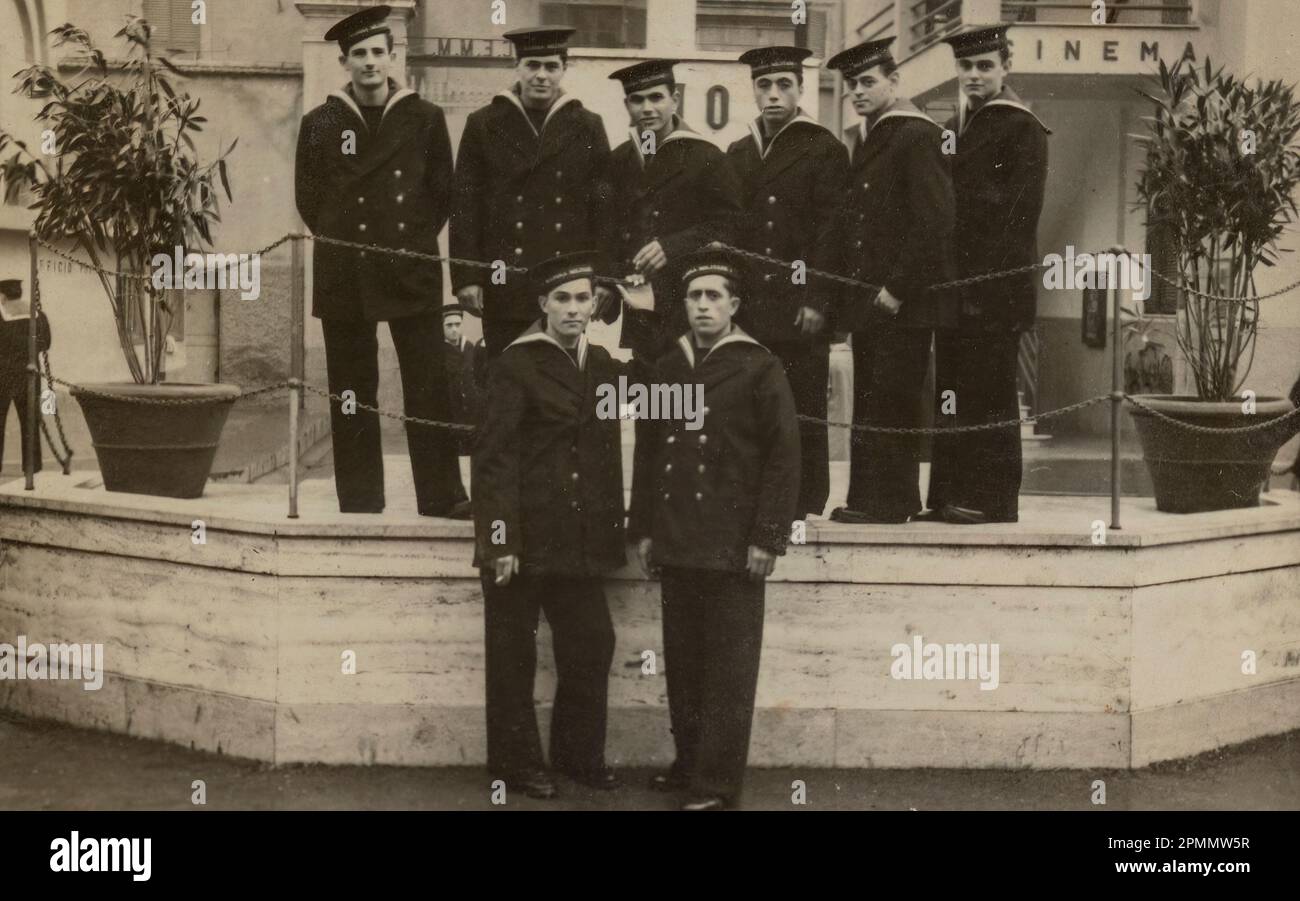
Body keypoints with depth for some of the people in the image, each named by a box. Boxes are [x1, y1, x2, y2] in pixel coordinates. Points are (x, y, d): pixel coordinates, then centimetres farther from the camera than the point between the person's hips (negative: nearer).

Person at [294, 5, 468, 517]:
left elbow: (443, 191, 10)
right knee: (351, 393, 4)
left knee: (429, 387, -3)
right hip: (343, 277, 1)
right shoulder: (320, 124, 5)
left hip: (413, 271, 0)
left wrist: (415, 238, 5)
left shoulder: (425, 119, 5)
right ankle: (359, 504, 11)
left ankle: (442, 497, 4)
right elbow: (308, 197, 12)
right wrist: (343, 238, 6)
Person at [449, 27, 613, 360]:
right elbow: (465, 207, 3)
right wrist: (466, 277, -3)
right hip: (503, 285, 0)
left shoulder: (588, 127, 7)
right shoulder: (483, 125, 5)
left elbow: (604, 208, 6)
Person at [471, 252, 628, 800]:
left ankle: (579, 754, 26)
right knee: (513, 657, 5)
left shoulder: (602, 365, 12)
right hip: (525, 538, -6)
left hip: (582, 542, 6)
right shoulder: (517, 365, -7)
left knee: (592, 647, 9)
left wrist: (612, 528, 10)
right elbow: (493, 457, -12)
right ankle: (515, 765, 18)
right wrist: (499, 540, -17)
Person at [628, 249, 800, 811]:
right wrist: (642, 529, 11)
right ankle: (689, 762, 26)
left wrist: (767, 538, -11)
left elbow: (784, 456, -7)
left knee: (727, 670, -1)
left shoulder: (758, 368, -3)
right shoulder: (666, 369, 12)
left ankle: (717, 784, 4)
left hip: (733, 549, -5)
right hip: (675, 546, 5)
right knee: (682, 663, 12)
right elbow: (647, 452, 16)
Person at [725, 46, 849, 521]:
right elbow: (726, 228, 17)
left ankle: (804, 504, 5)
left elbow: (831, 231, -5)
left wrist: (817, 300, -12)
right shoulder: (737, 154, 17)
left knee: (803, 409, -2)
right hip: (747, 305, 4)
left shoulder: (825, 149, 1)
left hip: (799, 306, -4)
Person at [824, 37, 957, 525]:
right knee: (867, 402, 10)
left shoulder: (917, 136, -10)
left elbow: (934, 224, -17)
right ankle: (866, 498, 16)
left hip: (903, 303, -9)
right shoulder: (866, 138, 18)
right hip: (866, 300, 9)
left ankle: (891, 502, 0)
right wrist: (851, 290, 12)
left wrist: (897, 289, -17)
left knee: (892, 402, -6)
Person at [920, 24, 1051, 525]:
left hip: (996, 288, -7)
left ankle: (992, 500, 2)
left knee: (989, 394, -4)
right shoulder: (953, 130, 18)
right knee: (951, 392, 8)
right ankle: (950, 496, 14)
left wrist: (987, 283, -17)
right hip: (954, 284, 8)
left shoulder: (1022, 127, -5)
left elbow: (1019, 211, -12)